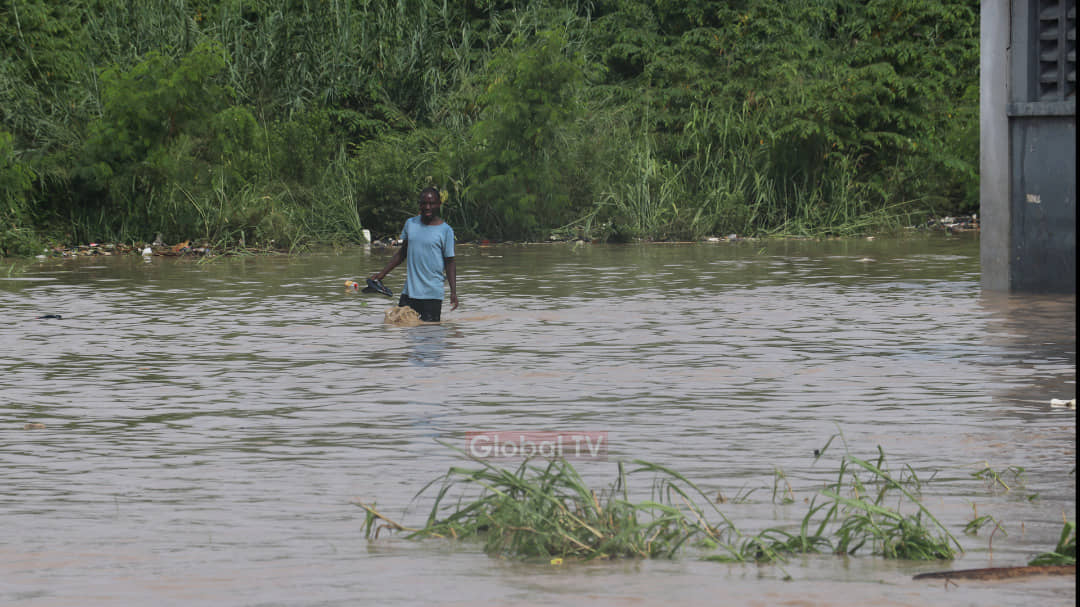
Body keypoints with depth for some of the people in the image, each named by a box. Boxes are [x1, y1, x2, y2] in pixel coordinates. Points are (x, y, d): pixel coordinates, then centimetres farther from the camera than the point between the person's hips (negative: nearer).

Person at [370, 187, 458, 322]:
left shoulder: (445, 230, -4)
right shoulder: (410, 224, 9)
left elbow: (449, 262, -1)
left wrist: (453, 292, -8)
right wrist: (382, 273, 14)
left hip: (432, 294, -4)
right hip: (409, 290, 4)